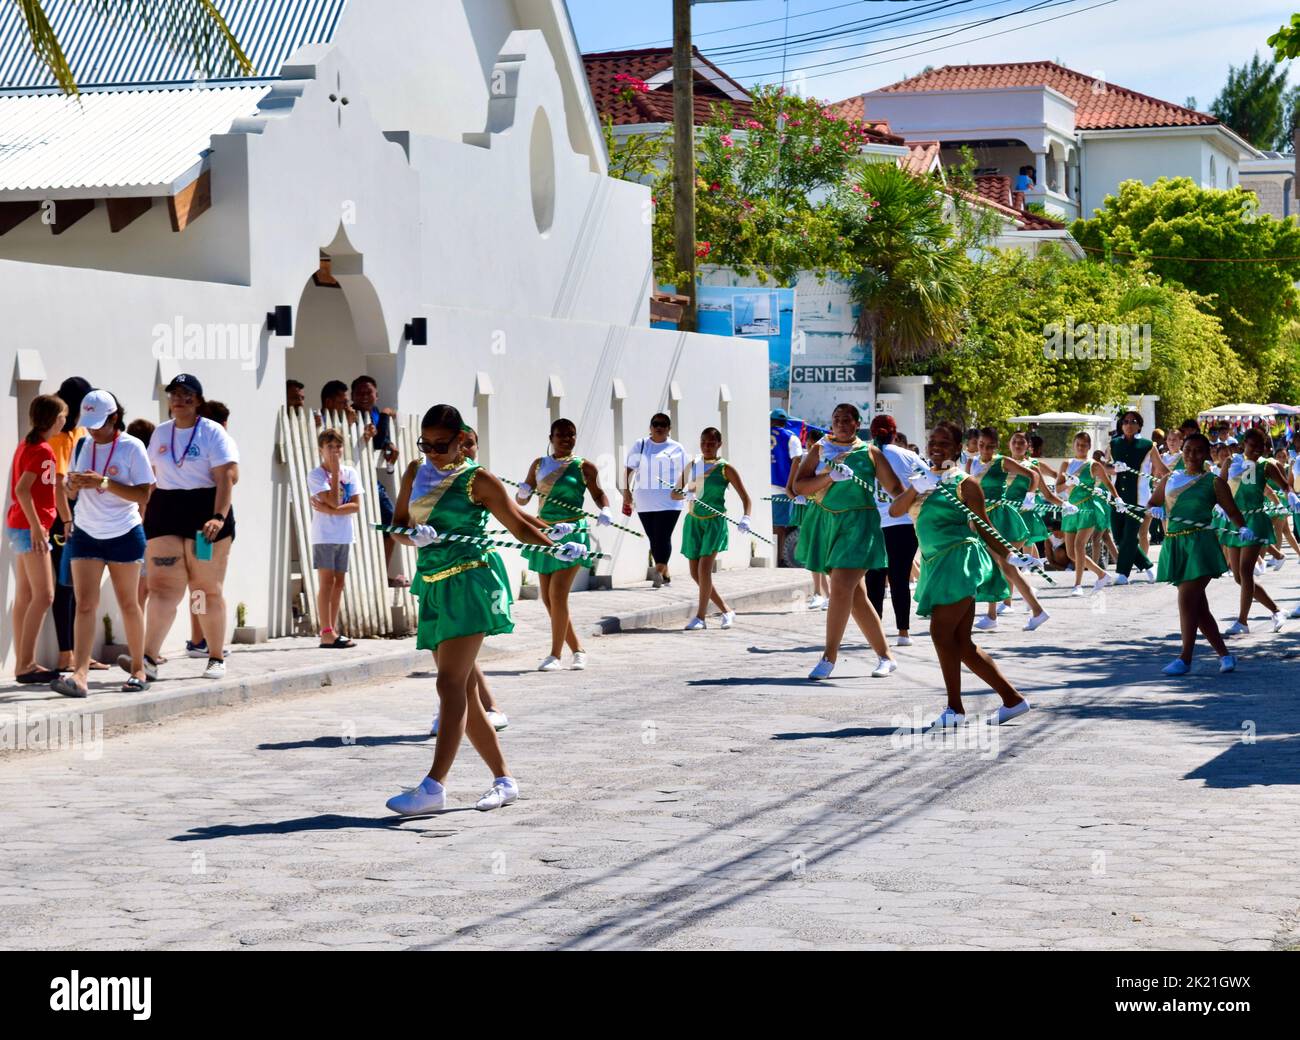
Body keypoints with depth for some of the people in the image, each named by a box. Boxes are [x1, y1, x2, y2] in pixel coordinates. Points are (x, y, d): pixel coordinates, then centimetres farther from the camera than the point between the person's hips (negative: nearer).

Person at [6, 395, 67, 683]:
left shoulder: (27, 445, 13)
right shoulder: (43, 450, -14)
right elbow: (22, 490, -23)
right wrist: (36, 527, -23)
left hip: (20, 526, 10)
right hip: (30, 527, -10)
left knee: (25, 597, 10)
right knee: (44, 595, -12)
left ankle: (23, 664, 12)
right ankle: (26, 665, -15)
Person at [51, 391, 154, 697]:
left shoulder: (132, 447, -8)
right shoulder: (83, 446, 7)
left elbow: (143, 495, -14)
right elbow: (71, 494, 12)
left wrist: (104, 482, -22)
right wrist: (73, 485, -12)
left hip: (124, 535, -3)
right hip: (86, 534, 3)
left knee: (128, 603, 8)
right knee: (85, 604, -8)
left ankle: (138, 670, 21)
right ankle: (80, 675, -17)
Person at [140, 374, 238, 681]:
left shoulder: (213, 433, -4)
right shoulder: (161, 433, 13)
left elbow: (227, 477, -12)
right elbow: (152, 479, 18)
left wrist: (219, 517, -23)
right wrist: (144, 517, 13)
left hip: (204, 514, -4)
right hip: (165, 515, 4)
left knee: (208, 590, 3)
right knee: (162, 586, -7)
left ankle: (216, 658, 14)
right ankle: (149, 659, -16)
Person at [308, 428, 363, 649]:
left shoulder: (350, 473, 8)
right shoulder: (316, 475, -6)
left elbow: (356, 506, -2)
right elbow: (333, 500, -17)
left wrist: (330, 510, -15)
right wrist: (335, 471, -11)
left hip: (344, 535, 5)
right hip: (324, 535, -5)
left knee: (339, 582, 8)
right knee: (327, 581, -8)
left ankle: (332, 631, 15)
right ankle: (327, 633, -10)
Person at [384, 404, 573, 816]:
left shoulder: (478, 480, -3)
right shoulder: (416, 472, 13)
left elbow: (519, 526, 0)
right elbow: (396, 525, 13)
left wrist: (559, 548, -14)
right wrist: (414, 536, -9)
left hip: (470, 583, -7)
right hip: (433, 586, 7)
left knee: (450, 683, -16)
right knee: (461, 692, 7)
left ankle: (434, 785, -21)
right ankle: (504, 779, 16)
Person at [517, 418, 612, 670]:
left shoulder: (584, 467, 0)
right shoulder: (539, 465, 10)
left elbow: (598, 493, 11)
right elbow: (521, 501, 15)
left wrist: (605, 510, -10)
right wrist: (523, 493, -8)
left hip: (571, 534, -5)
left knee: (558, 595, -12)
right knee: (548, 598, 6)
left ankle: (555, 655, -3)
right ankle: (578, 649, 20)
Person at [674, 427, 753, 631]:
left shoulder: (725, 469, -4)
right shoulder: (691, 466, 8)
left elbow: (745, 497, -3)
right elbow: (675, 493, 8)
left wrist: (746, 518, -20)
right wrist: (684, 493, -15)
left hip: (715, 522, -5)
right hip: (693, 521, 5)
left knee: (704, 568, -16)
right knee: (695, 572, 5)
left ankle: (700, 617, -8)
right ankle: (727, 610, 19)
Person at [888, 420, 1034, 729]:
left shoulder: (964, 483, -3)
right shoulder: (924, 478, 15)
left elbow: (984, 527, 2)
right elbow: (895, 510, 2)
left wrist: (1010, 556, -4)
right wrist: (915, 489, -15)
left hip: (961, 561, -8)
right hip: (937, 564, 8)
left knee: (942, 632, -13)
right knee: (961, 643, 8)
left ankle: (955, 709, -6)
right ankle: (1012, 698, 16)